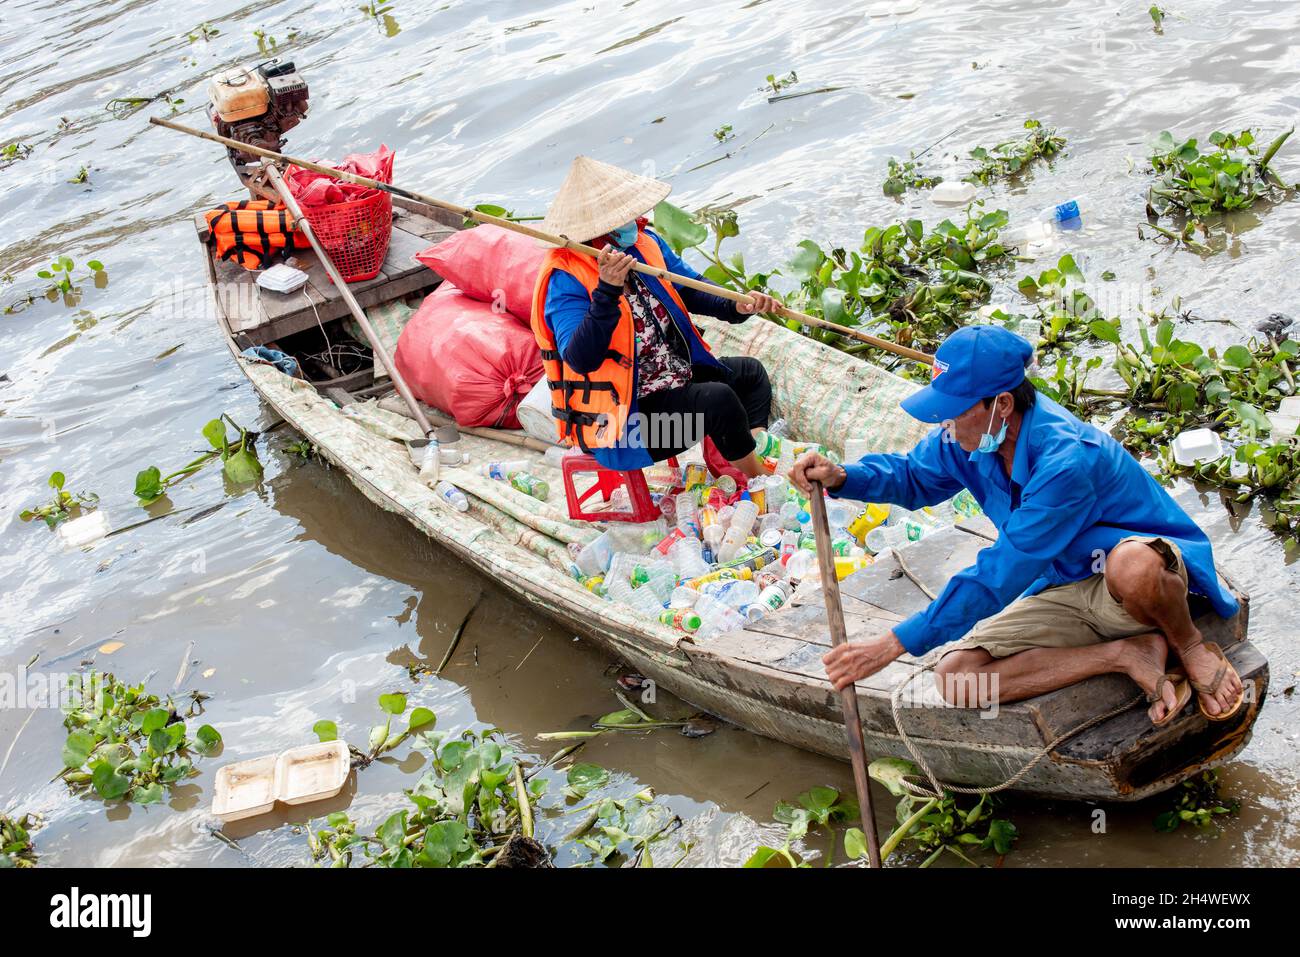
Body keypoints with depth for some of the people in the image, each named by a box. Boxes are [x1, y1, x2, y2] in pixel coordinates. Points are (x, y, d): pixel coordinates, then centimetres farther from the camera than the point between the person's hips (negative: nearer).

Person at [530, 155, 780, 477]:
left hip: (674, 382, 10)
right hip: (621, 415, -10)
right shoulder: (566, 280, -25)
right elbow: (581, 360, -37)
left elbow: (690, 289, 10)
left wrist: (735, 306, -9)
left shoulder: (645, 243, -2)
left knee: (750, 372, 18)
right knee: (717, 399, -24)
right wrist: (607, 293, -47)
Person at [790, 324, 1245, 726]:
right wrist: (841, 478, -12)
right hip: (1066, 591, 8)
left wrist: (895, 644, -31)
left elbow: (1000, 577, -33)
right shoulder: (971, 436, -8)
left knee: (1132, 565, -47)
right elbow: (915, 476, 12)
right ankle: (1130, 655, -9)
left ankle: (1192, 648, -10)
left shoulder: (1065, 459, -34)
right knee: (955, 678, -15)